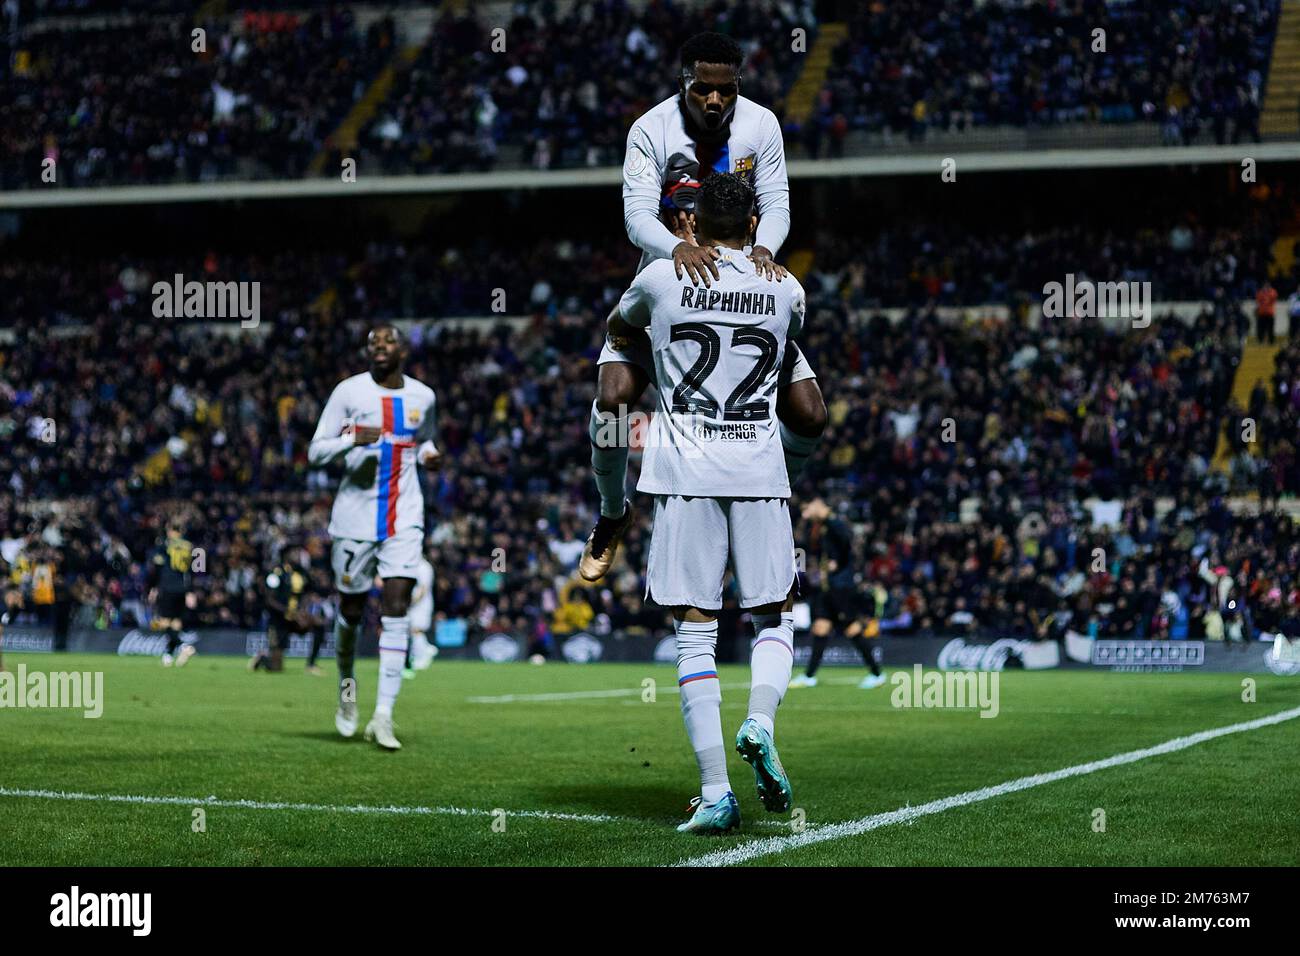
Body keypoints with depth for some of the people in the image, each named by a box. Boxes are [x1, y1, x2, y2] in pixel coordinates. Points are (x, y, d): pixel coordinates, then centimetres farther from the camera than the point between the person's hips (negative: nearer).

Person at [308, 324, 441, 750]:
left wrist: (429, 453, 4)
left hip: (405, 519, 2)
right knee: (351, 609, 7)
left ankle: (383, 715, -14)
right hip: (356, 515, -1)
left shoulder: (422, 396, 8)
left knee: (396, 607, -11)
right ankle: (347, 681, 38)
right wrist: (352, 439, -22)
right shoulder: (349, 391, -3)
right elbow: (315, 451, -3)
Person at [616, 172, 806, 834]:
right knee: (773, 619, 14)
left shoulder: (663, 278, 2)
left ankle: (715, 793, -6)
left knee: (695, 631, 0)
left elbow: (619, 327, 24)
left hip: (686, 471, -1)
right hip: (759, 468, 1)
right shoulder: (785, 290, 7)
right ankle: (759, 722, -16)